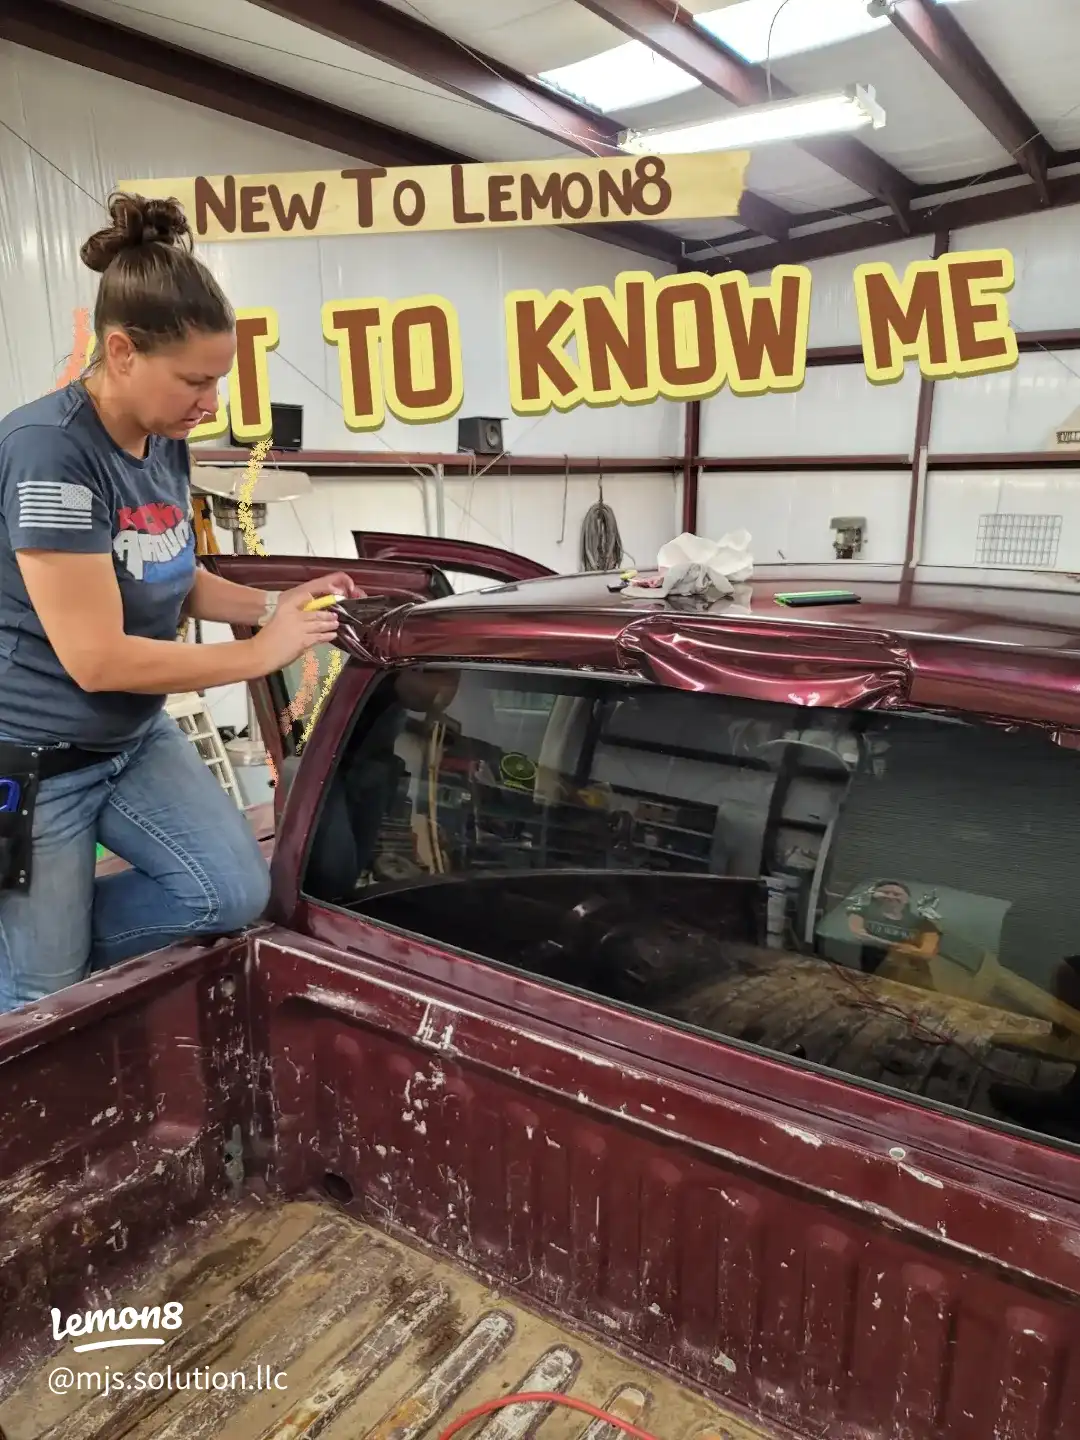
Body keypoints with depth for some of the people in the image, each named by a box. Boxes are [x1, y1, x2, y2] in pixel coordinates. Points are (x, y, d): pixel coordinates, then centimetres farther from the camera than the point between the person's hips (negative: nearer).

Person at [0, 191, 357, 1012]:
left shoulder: (167, 447, -1)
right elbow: (96, 658, -27)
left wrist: (272, 604, -4)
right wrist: (258, 654, -18)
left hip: (136, 738, 7)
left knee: (238, 895, 0)